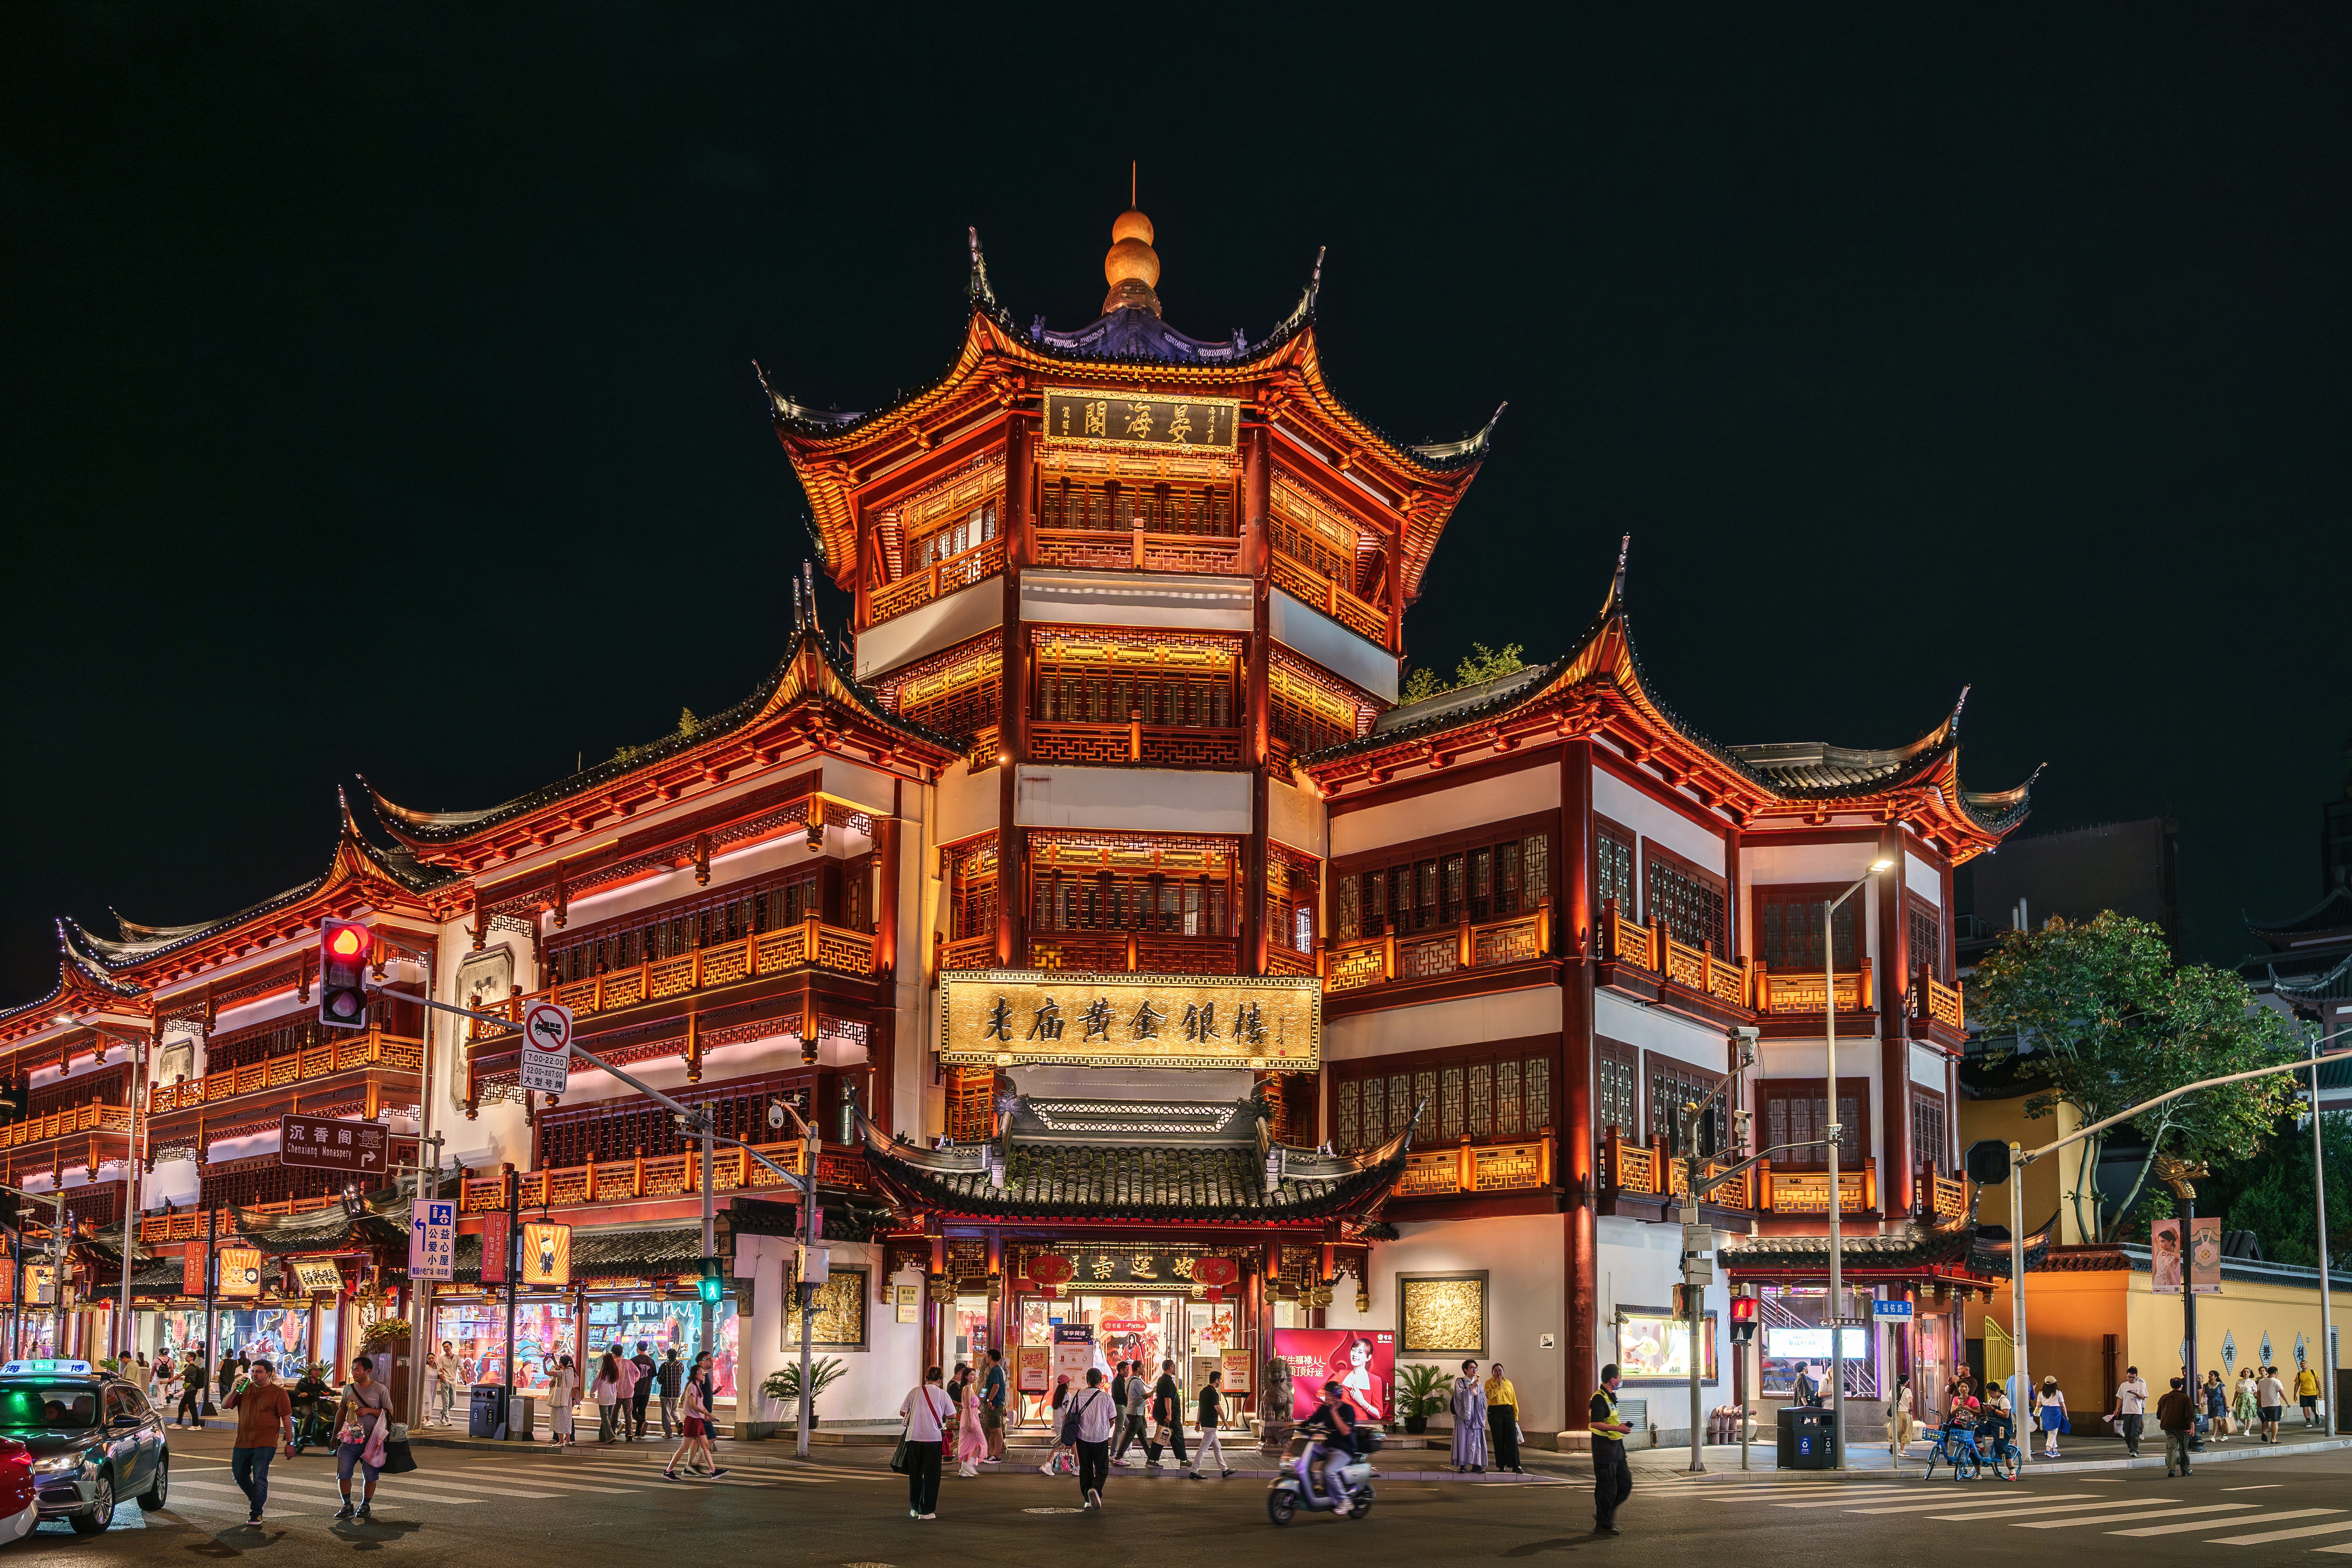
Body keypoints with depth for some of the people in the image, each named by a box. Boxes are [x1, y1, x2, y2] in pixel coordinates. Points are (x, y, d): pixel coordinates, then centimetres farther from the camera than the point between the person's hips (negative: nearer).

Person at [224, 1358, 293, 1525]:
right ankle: (257, 1500, 36)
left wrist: (290, 1443, -6)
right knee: (239, 1476, 15)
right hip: (242, 1442, 6)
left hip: (265, 1444, -6)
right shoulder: (245, 1389, 11)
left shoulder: (278, 1393, -2)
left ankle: (256, 1513, -4)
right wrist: (234, 1391, -9)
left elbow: (287, 1419, -3)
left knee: (260, 1478, -11)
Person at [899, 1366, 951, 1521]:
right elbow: (952, 1415, 4)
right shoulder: (942, 1394, -1)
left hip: (914, 1437, 2)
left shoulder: (914, 1392, 2)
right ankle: (926, 1511, 4)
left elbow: (902, 1412, 7)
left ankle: (914, 1508, 22)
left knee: (915, 1473, 16)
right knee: (931, 1475, 6)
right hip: (934, 1438, -2)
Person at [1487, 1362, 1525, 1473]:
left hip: (1508, 1412, 3)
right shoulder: (1489, 1383, 6)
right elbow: (1489, 1395, -14)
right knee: (1499, 1440, 0)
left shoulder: (1508, 1383, 16)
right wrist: (1498, 1387, -9)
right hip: (1495, 1413, -3)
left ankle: (1515, 1466, -7)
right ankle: (1501, 1466, 8)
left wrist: (1516, 1416, 10)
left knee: (1512, 1439, -6)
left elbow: (1514, 1400, 16)